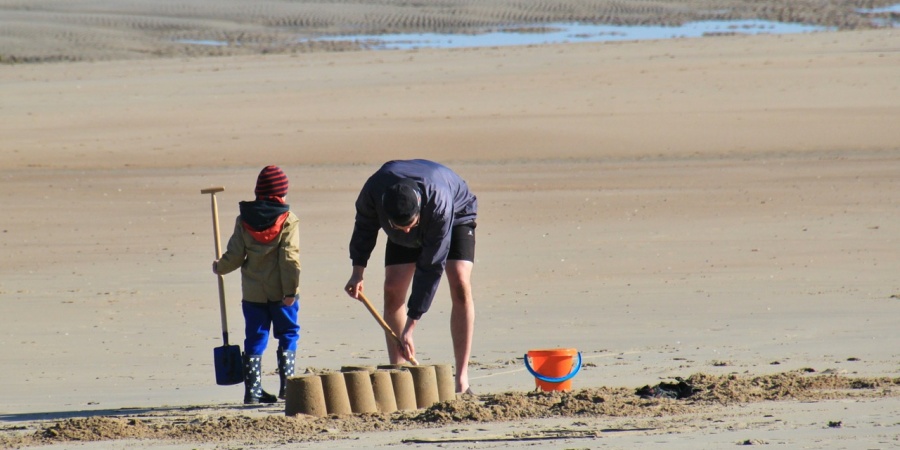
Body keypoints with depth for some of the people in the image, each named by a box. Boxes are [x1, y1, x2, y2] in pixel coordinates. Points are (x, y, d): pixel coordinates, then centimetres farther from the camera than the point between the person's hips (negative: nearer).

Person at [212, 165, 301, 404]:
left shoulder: (243, 221, 2)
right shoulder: (287, 220, -7)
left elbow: (235, 256, 2)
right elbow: (290, 257, -13)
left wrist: (219, 268, 21)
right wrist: (291, 289, -13)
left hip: (253, 292, 3)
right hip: (281, 292, -3)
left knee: (255, 339, 7)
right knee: (288, 335, 9)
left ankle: (253, 389, 4)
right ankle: (287, 385, 4)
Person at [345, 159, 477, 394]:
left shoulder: (438, 204, -44)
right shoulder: (374, 191, -36)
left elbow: (431, 267, -39)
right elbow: (365, 226, -9)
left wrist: (409, 327, -38)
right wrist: (358, 272, -9)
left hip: (457, 215, -4)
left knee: (460, 286, -22)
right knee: (393, 290, -12)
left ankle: (462, 381, -21)